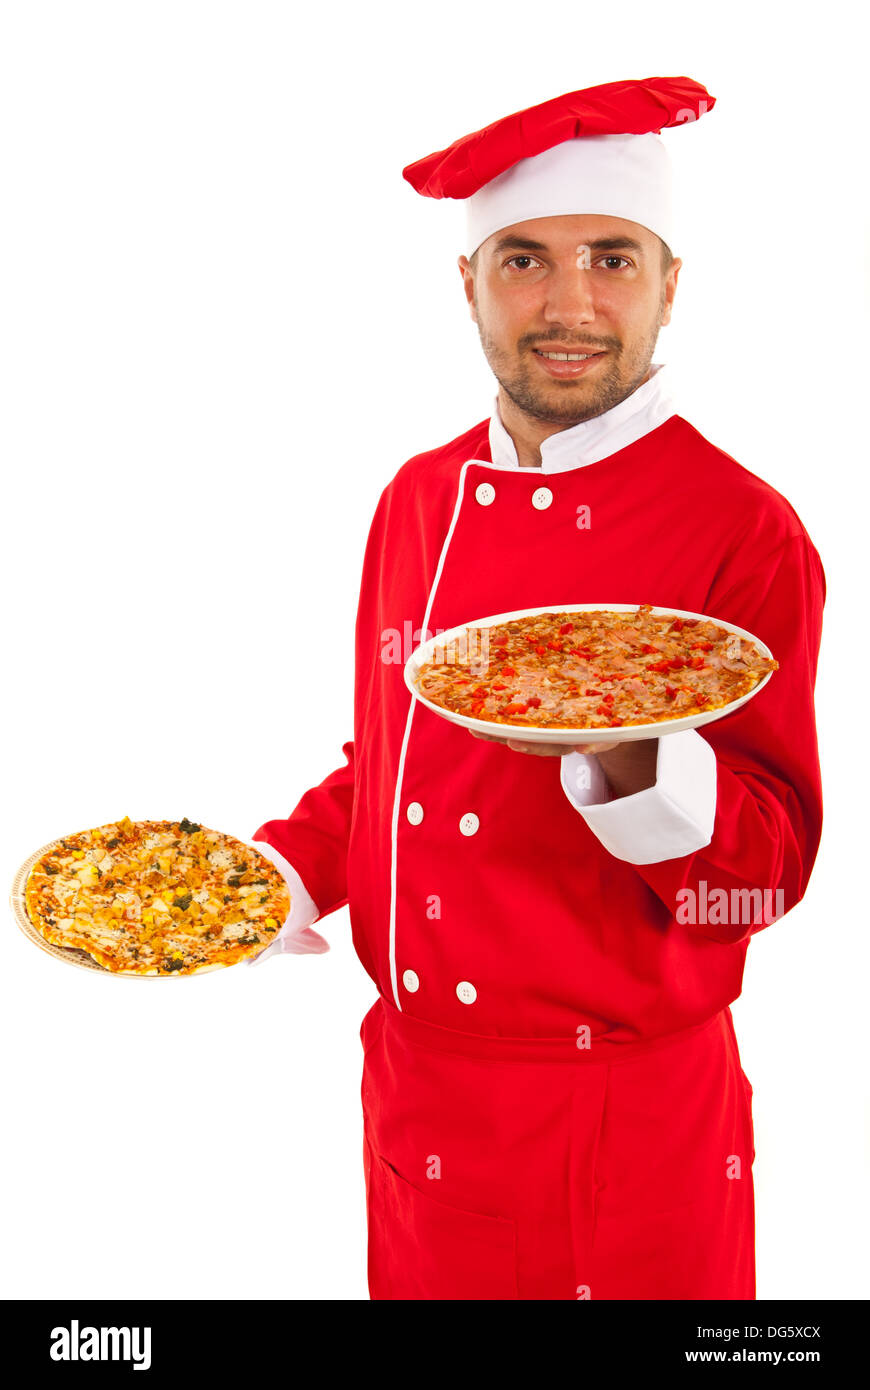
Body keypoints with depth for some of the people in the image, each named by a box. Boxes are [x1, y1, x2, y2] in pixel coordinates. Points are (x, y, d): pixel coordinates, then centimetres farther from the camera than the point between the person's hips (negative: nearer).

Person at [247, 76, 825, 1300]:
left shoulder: (747, 532, -15)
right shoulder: (421, 499, 2)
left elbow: (771, 866, -16)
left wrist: (627, 759, -33)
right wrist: (280, 874, -1)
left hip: (626, 1133, -4)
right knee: (417, 1281, 22)